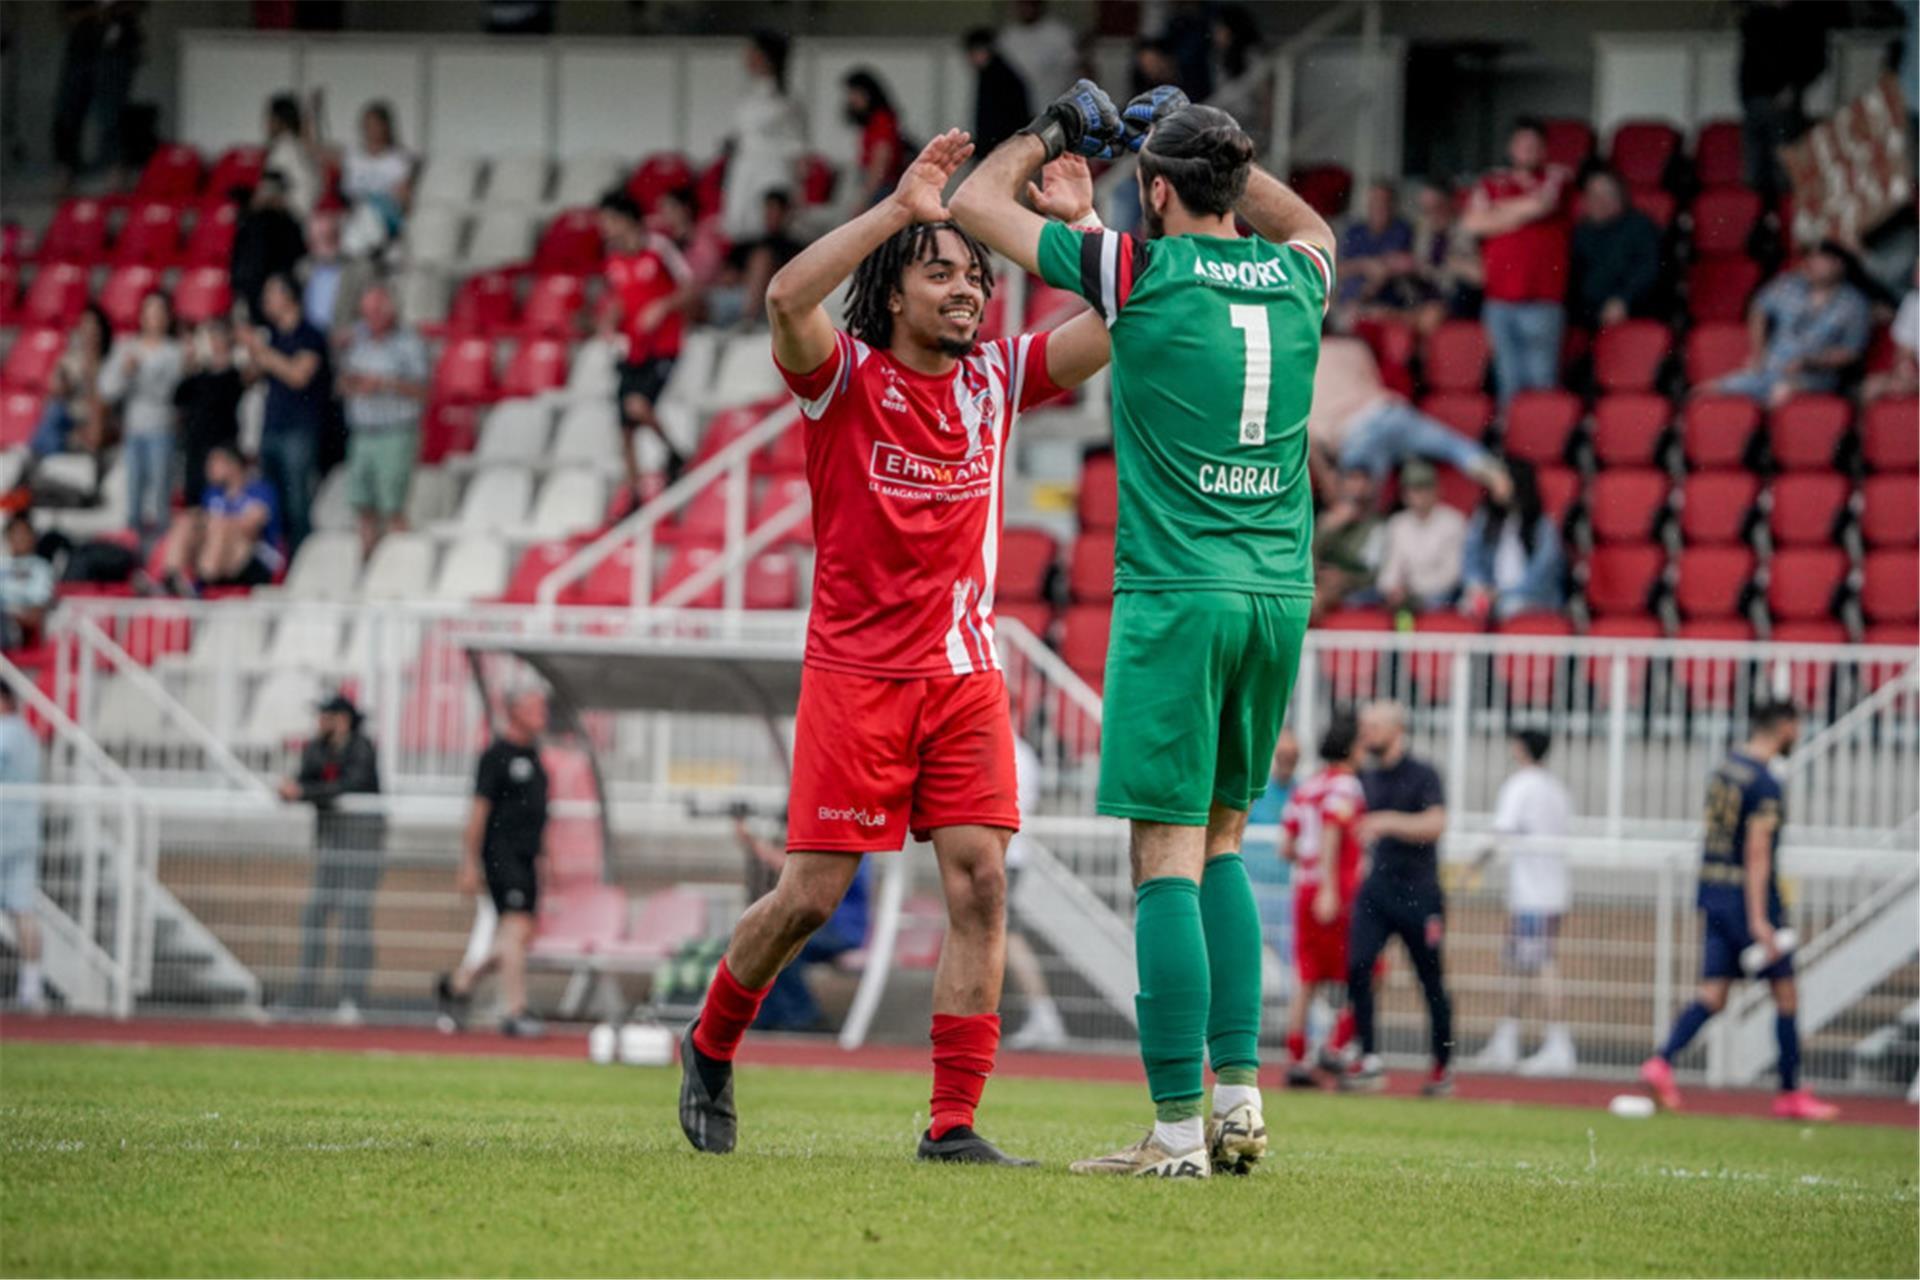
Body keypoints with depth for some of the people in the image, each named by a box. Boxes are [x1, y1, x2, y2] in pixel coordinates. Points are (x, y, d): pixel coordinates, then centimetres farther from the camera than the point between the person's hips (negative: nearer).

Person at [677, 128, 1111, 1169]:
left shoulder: (996, 378, 8)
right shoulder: (845, 377, -5)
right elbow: (786, 298, -26)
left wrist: (1083, 226, -14)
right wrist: (899, 209, -29)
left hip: (967, 673, 4)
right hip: (856, 671, -4)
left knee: (979, 886, -8)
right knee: (811, 896, -3)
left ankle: (953, 1123, -7)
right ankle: (710, 1046, 24)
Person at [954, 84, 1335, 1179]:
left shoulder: (1140, 270, -6)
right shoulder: (1294, 277, 7)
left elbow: (977, 204, 8)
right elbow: (1309, 224, 36)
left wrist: (1052, 136, 24)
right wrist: (1213, 145, 38)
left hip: (1176, 595, -5)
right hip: (1282, 591, 5)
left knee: (1170, 858, -6)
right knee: (1222, 842, 17)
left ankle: (1179, 1128, -9)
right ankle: (1241, 1097, 9)